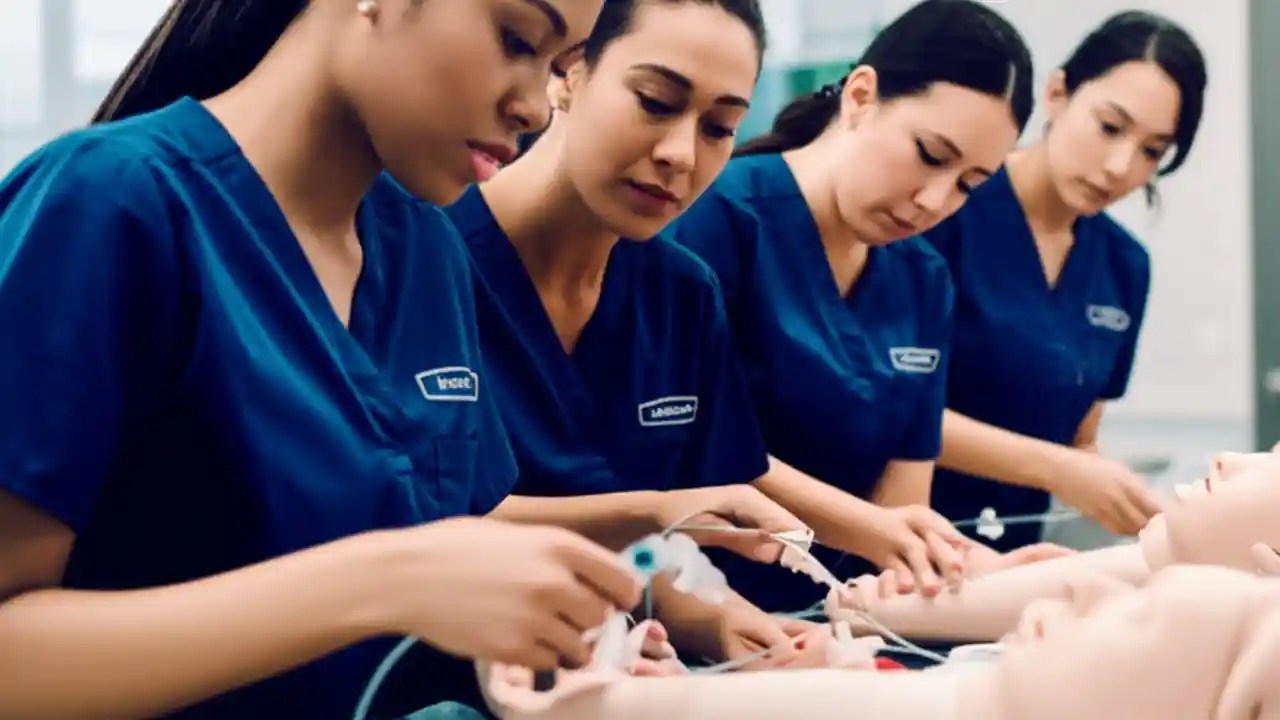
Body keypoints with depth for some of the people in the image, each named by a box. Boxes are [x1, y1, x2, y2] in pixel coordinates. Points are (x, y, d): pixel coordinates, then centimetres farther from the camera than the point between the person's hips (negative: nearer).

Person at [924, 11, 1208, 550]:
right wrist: (1054, 471, -20)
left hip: (1004, 558, 8)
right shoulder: (946, 202, -12)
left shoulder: (1126, 270, 7)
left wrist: (1141, 513, -6)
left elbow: (1078, 446, 14)